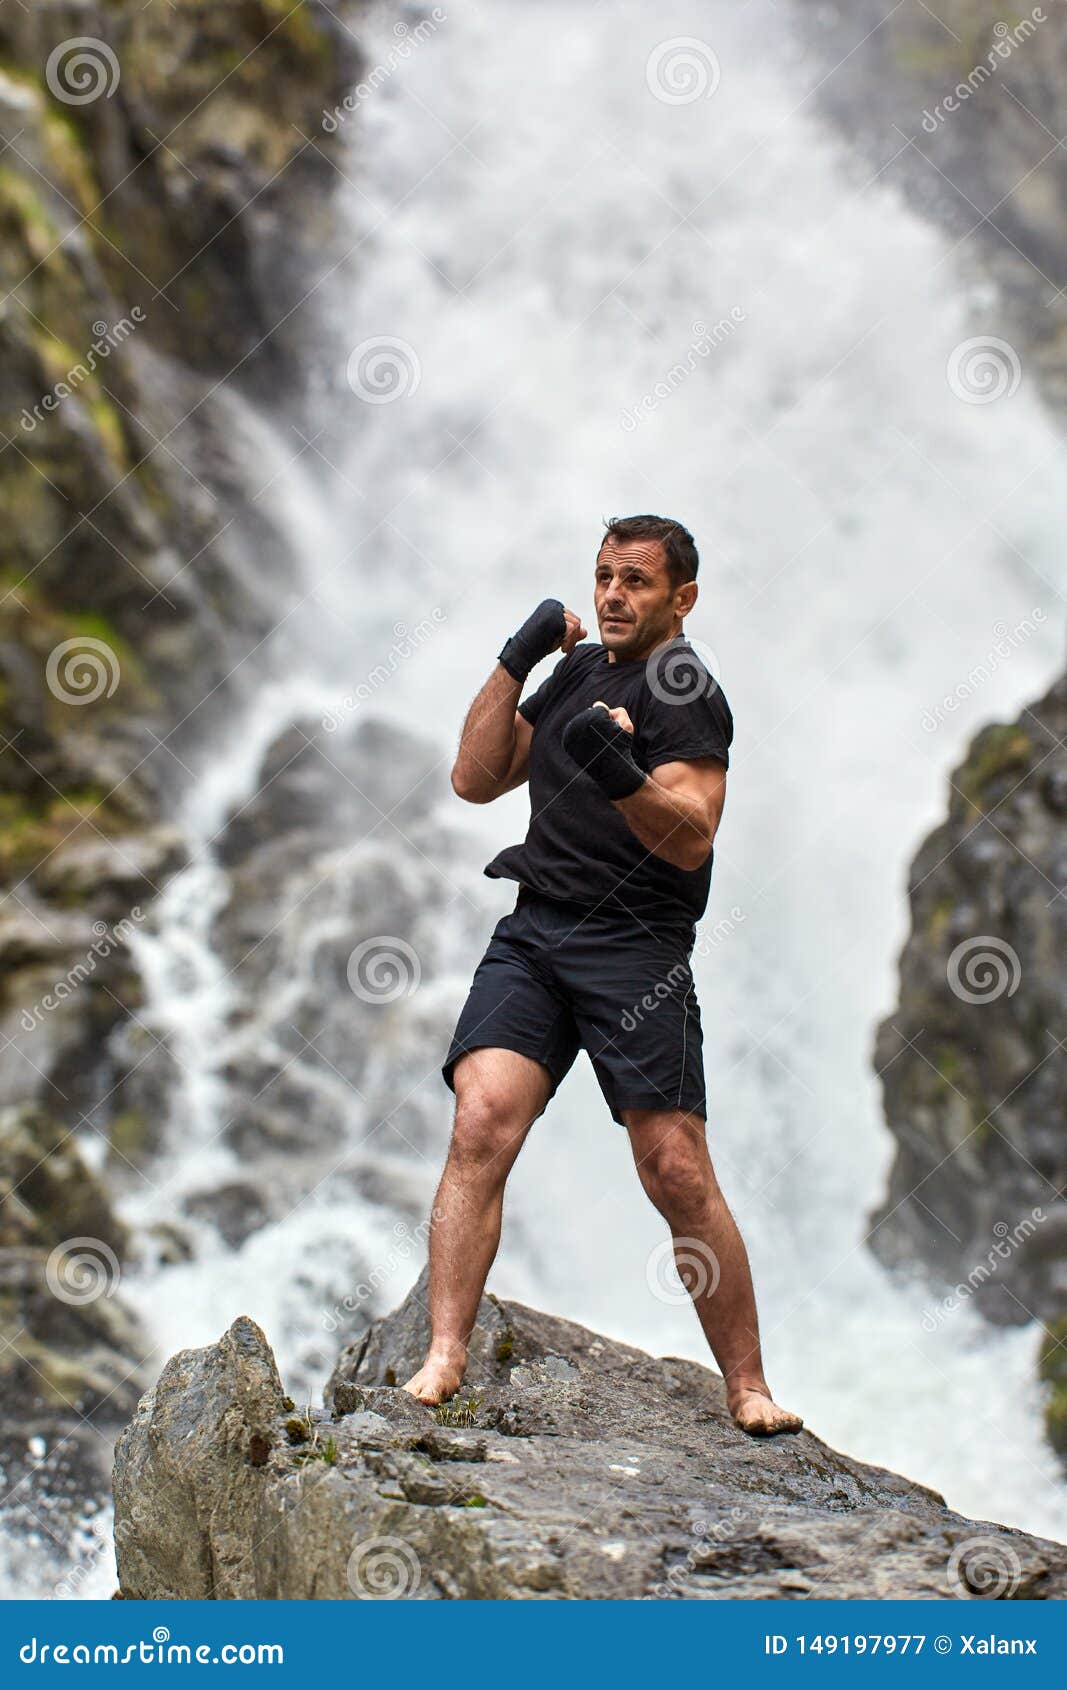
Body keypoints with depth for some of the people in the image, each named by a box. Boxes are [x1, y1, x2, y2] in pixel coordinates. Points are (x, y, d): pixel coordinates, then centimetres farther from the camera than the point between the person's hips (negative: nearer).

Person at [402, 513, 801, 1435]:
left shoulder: (685, 691, -2)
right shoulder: (580, 670, 21)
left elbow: (691, 838, -15)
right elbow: (476, 779, 19)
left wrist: (621, 776, -34)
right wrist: (516, 659, 9)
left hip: (635, 947, -5)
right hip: (534, 933, 6)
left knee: (678, 1174, -7)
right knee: (482, 1124, -17)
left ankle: (748, 1390, 7)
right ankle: (443, 1360, -19)